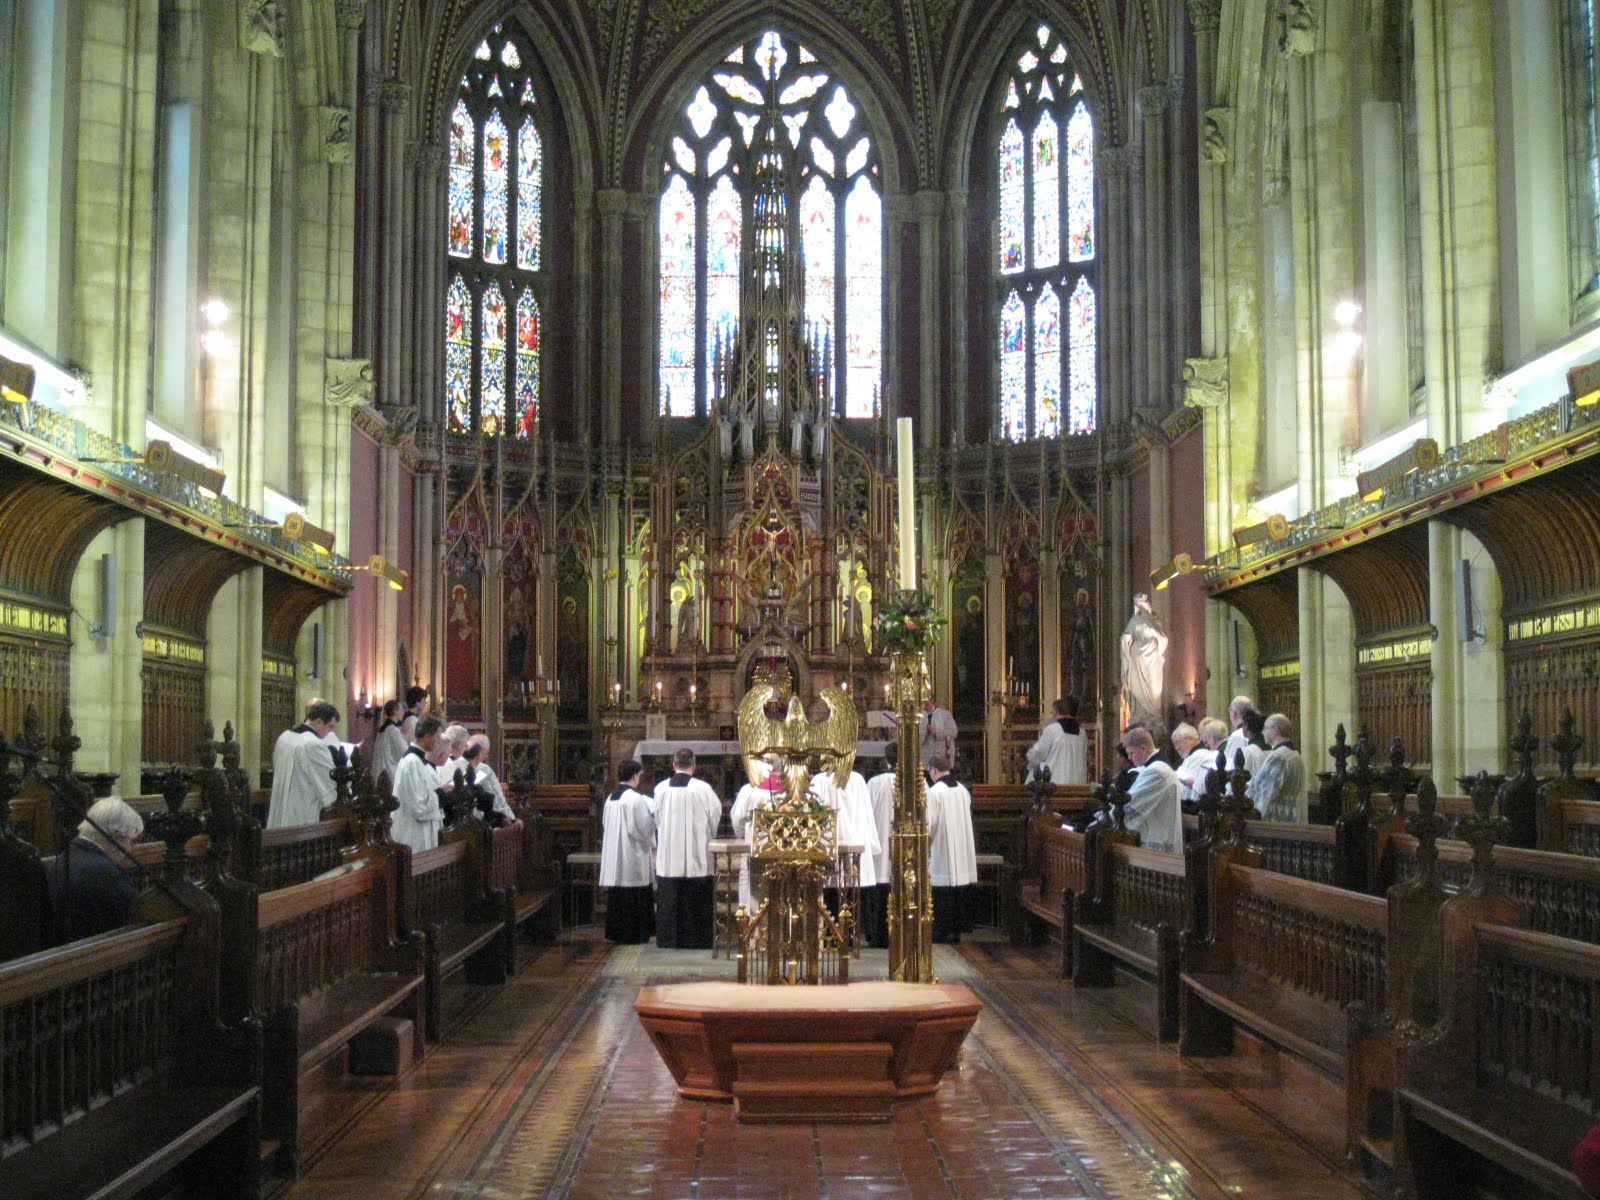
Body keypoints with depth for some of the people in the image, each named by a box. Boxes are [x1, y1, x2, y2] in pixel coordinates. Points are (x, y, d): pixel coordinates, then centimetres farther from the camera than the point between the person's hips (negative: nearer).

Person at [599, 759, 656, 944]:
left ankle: (615, 932, 17)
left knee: (617, 895, 13)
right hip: (632, 855, -8)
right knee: (634, 897, -1)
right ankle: (632, 934, 2)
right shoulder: (636, 798, -16)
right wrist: (652, 844, 1)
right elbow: (641, 827, -17)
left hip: (613, 854, 8)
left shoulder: (610, 798, 8)